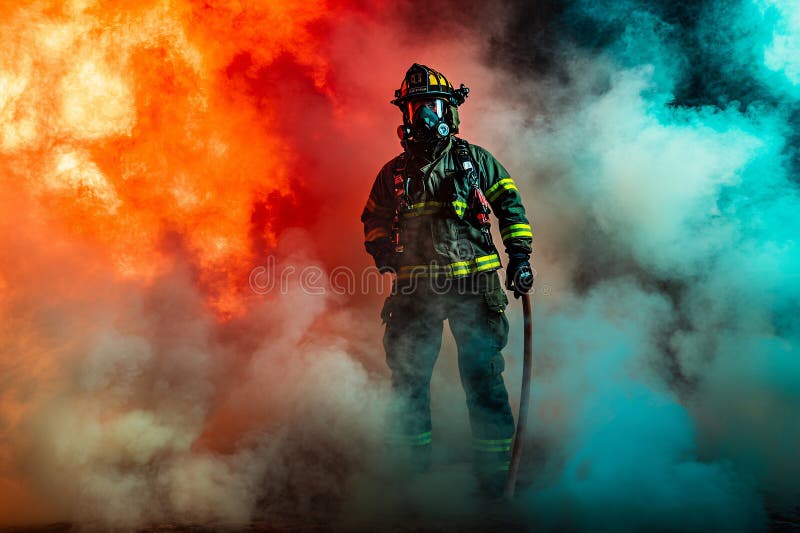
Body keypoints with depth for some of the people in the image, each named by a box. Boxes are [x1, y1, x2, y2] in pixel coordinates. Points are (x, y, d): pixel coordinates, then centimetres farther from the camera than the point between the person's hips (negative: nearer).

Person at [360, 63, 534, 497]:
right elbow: (374, 221, 21)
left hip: (473, 283, -2)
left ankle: (495, 473, 8)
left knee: (482, 373, -2)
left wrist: (519, 254, 3)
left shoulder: (474, 160, 10)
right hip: (416, 287, 2)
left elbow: (510, 204, 12)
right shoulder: (393, 173, 14)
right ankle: (411, 468, 18)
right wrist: (383, 250, 2)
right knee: (408, 375, 4)